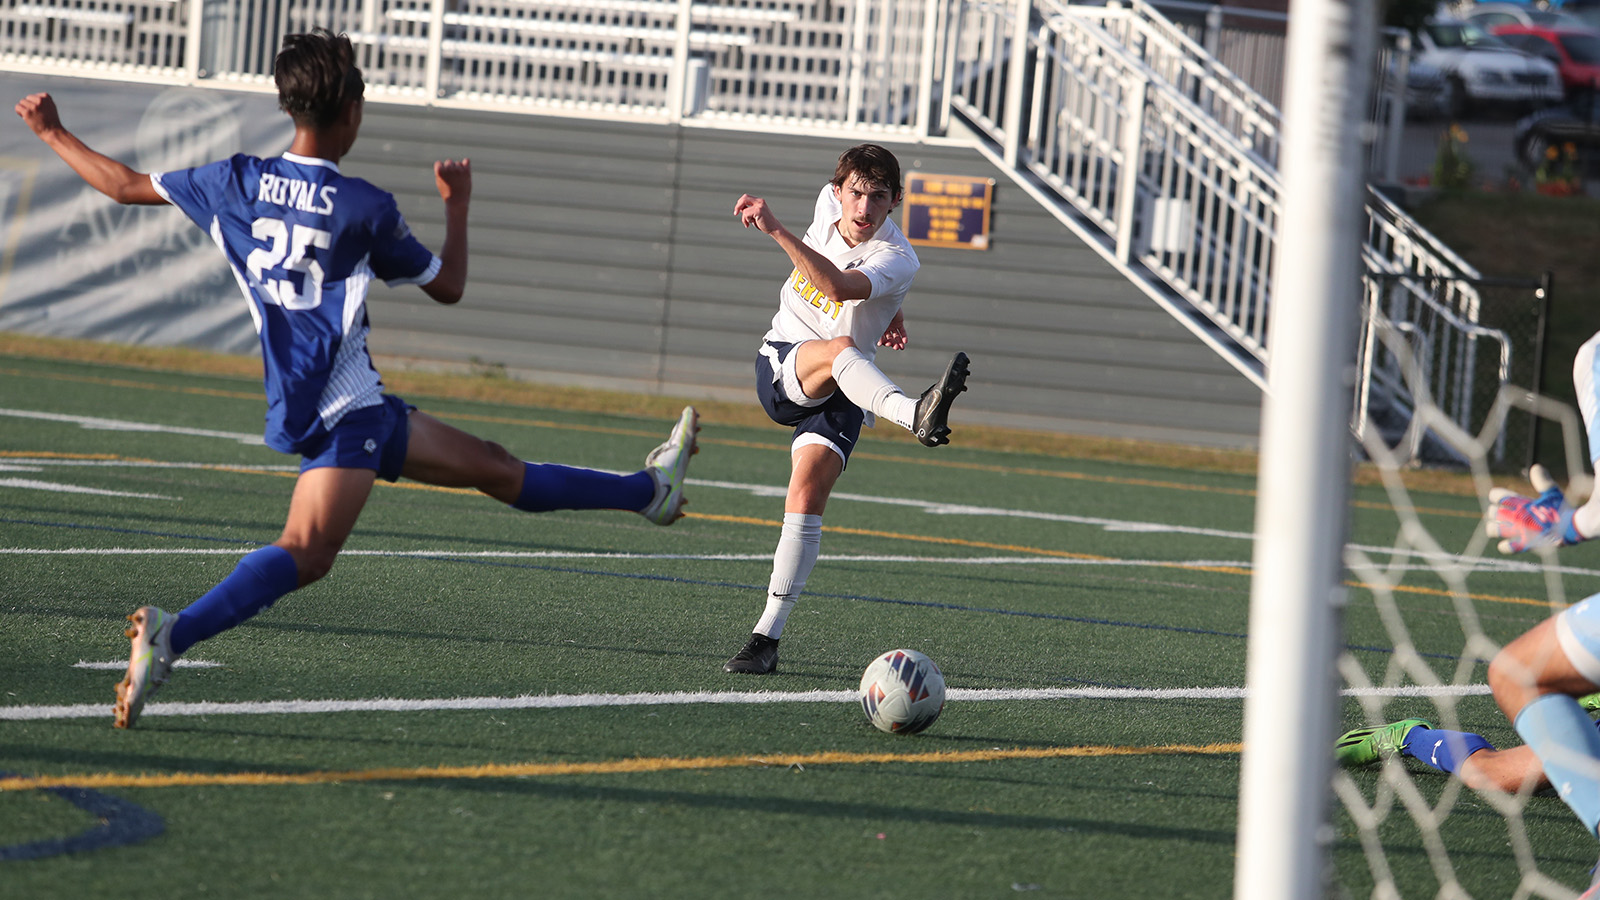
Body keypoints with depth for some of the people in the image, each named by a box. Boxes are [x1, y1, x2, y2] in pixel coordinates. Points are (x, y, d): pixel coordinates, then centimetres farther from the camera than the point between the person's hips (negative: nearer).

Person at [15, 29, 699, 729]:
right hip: (342, 410, -8)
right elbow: (448, 287, 5)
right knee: (306, 553, -25)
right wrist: (457, 205, 20)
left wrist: (53, 133, 31)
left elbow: (124, 185, 17)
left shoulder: (236, 183, 6)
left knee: (495, 468, 18)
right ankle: (171, 635, -41)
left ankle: (648, 490, 28)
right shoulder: (367, 209, -8)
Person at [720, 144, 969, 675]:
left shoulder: (897, 261, -19)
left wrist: (777, 231, -47)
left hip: (842, 390, -3)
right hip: (780, 367, 3)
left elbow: (841, 286, -41)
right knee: (841, 348, -32)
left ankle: (767, 638, -18)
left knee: (806, 495, -22)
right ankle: (914, 414, -63)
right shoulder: (830, 203, -1)